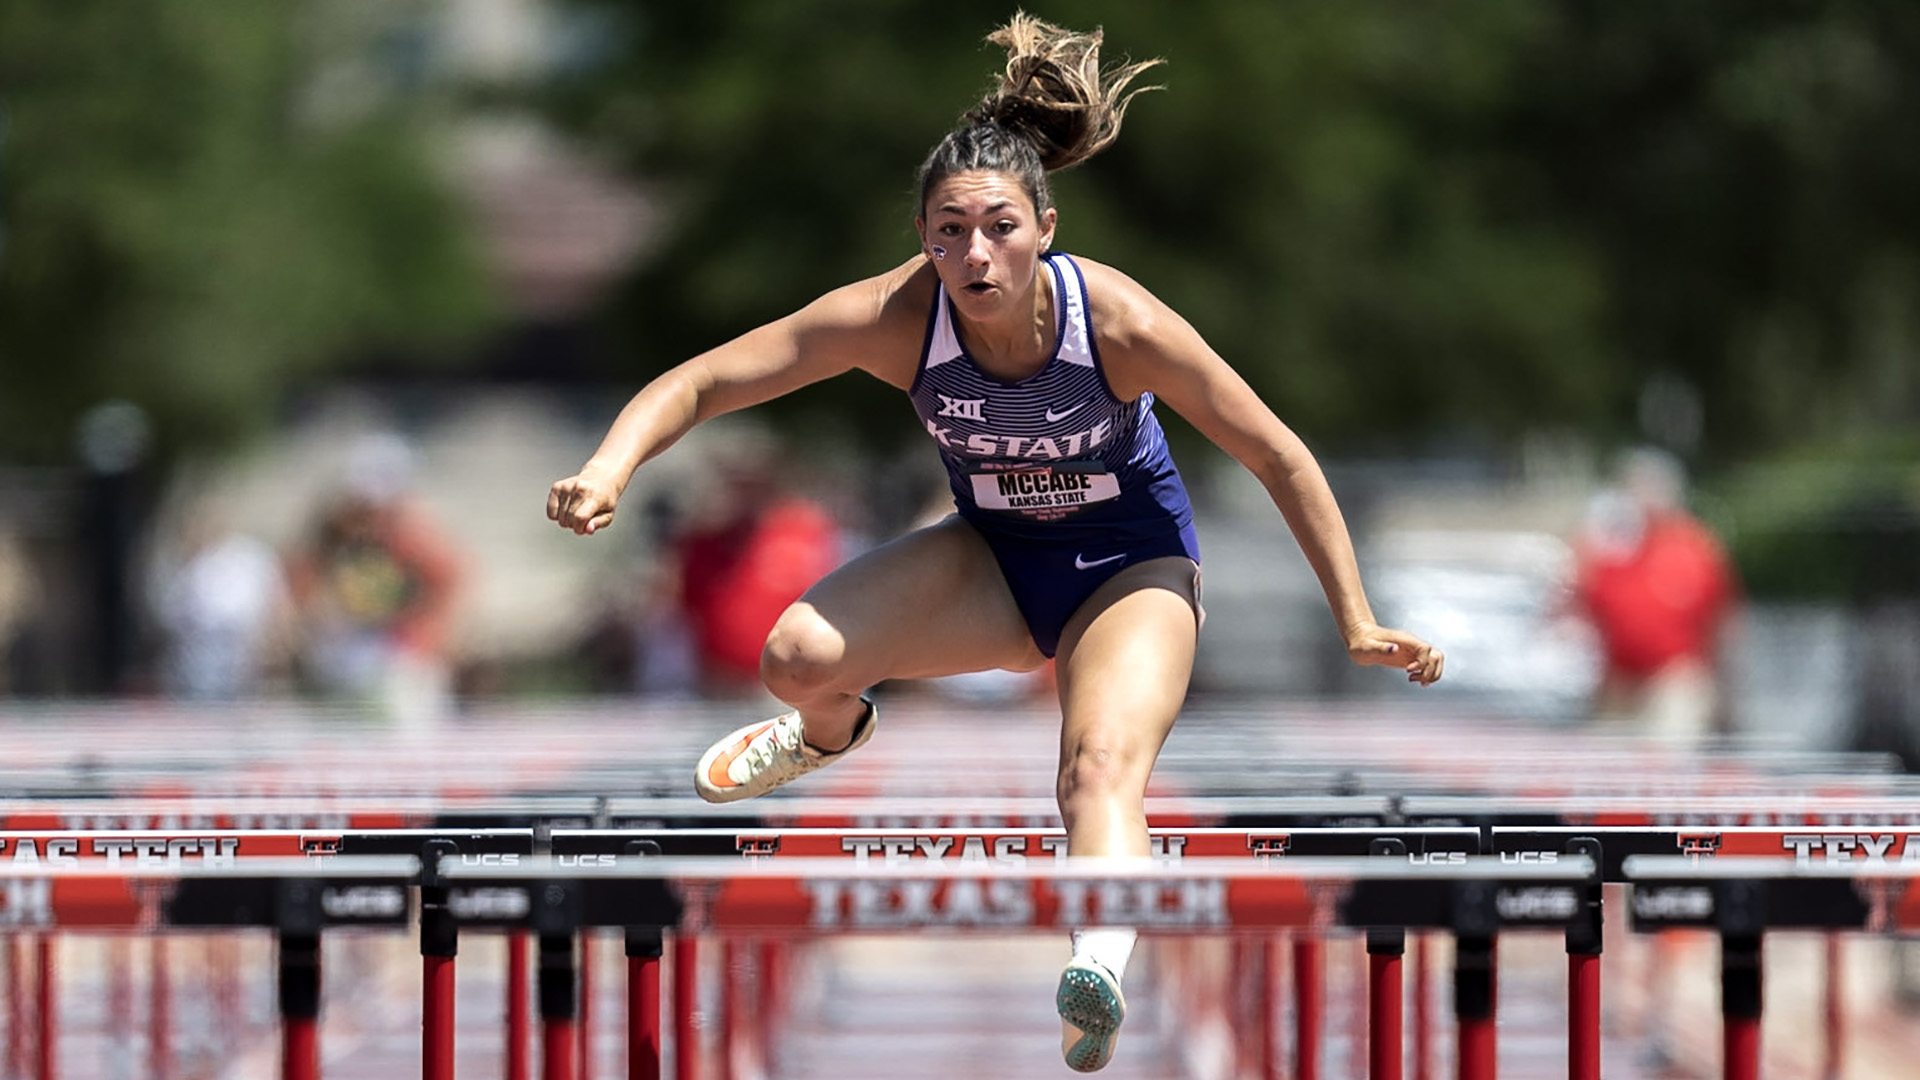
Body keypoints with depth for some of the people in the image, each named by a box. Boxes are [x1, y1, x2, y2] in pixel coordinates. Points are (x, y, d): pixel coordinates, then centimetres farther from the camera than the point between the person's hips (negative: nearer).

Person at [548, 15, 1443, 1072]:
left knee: (1102, 769, -33)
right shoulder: (897, 317, -25)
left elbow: (1278, 457, -16)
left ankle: (1099, 970, -57)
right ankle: (830, 735, 18)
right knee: (798, 656, -20)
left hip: (1130, 567, -3)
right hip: (991, 559, 3)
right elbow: (696, 383, -21)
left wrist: (1357, 626, -14)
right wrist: (610, 468, -41)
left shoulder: (1116, 320, -29)